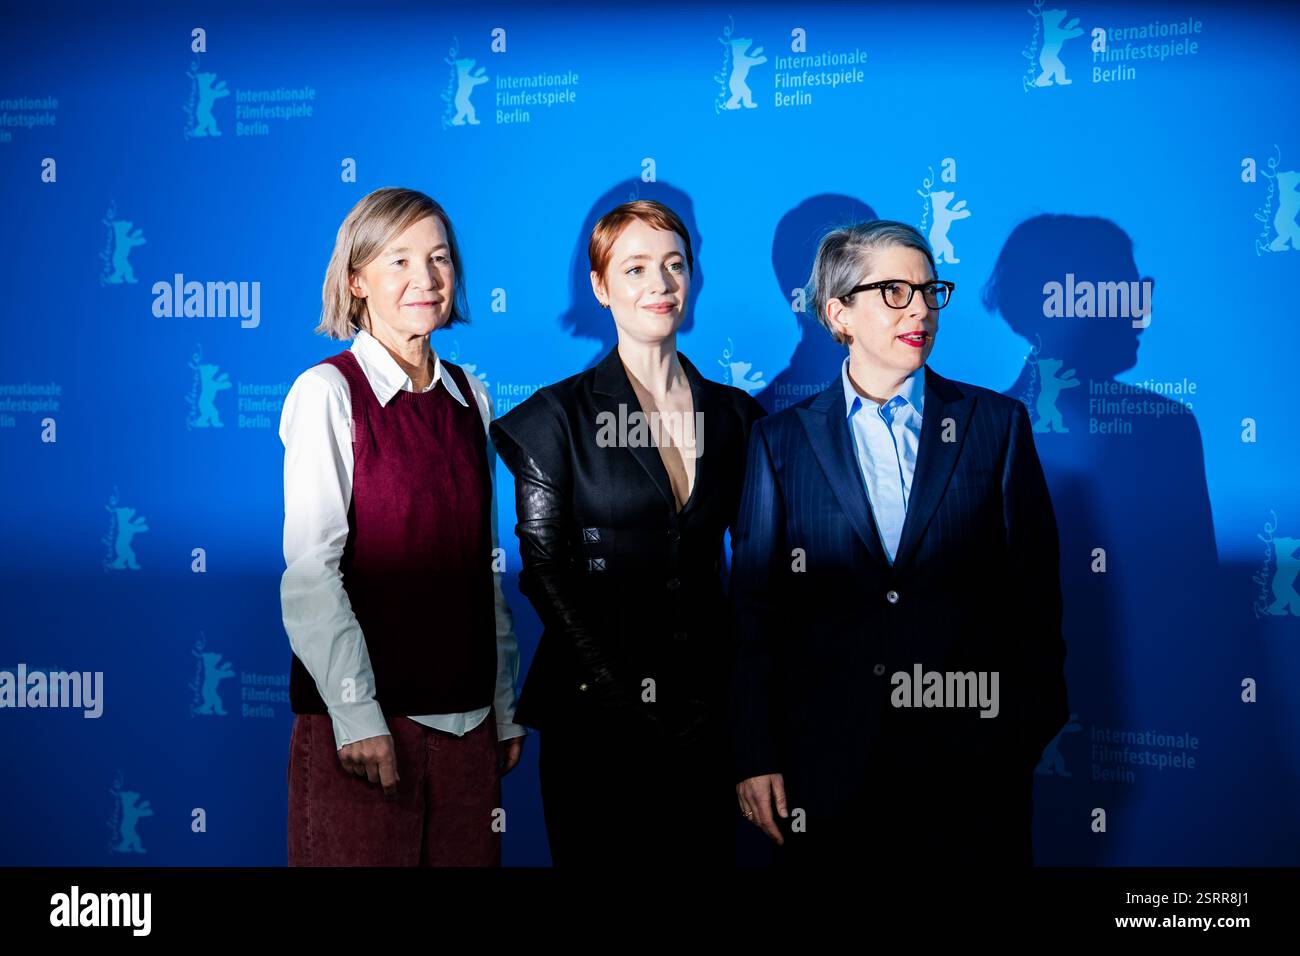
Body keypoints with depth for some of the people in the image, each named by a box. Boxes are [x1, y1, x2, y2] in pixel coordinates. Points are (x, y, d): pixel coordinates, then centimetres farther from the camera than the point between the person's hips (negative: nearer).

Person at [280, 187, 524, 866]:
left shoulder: (470, 398, 10)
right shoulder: (327, 393, -7)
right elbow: (310, 572, -12)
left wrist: (505, 706, 11)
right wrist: (356, 716, -16)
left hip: (467, 715, 5)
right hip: (363, 717, -5)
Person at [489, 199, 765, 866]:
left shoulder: (735, 413, 8)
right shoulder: (558, 415, -2)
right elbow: (544, 572, -6)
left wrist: (741, 682, -3)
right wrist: (625, 691, -12)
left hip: (710, 706, 3)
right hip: (599, 711, -3)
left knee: (708, 853, 9)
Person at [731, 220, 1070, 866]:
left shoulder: (997, 423, 4)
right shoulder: (782, 440, 4)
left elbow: (1034, 589, 4)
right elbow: (755, 605, 3)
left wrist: (1030, 734, -1)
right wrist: (756, 756, -1)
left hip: (972, 755, 0)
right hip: (829, 762, 0)